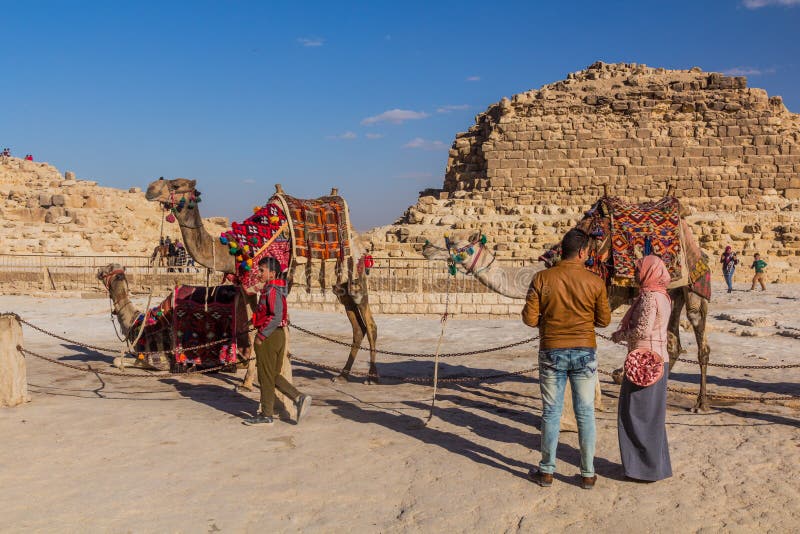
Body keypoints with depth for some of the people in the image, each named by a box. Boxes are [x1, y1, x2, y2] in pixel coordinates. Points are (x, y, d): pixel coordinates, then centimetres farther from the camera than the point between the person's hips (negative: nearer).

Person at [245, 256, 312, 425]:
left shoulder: (272, 291, -17)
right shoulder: (276, 289, 13)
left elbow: (276, 317, -25)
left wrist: (262, 335, -21)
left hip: (269, 336, -10)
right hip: (279, 334, 10)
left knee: (266, 376, 1)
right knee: (274, 375, 15)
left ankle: (266, 415, 10)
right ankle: (299, 398, 5)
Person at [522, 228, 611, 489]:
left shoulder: (542, 278, -8)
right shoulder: (595, 282, -7)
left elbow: (529, 318, -8)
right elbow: (604, 320, 0)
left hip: (551, 352, 0)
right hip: (585, 353, 0)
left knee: (551, 412, 10)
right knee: (585, 413, 9)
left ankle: (547, 472, 19)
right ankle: (588, 473, 17)